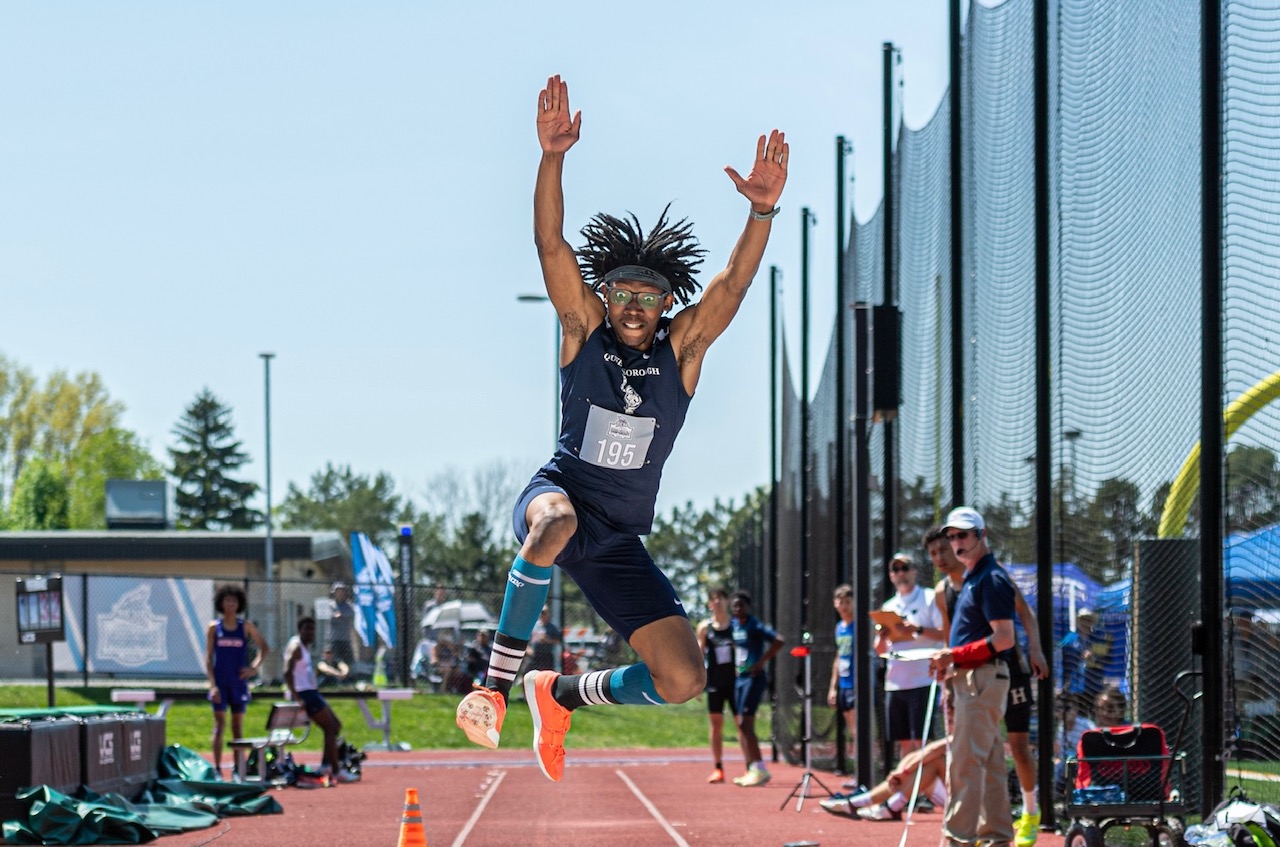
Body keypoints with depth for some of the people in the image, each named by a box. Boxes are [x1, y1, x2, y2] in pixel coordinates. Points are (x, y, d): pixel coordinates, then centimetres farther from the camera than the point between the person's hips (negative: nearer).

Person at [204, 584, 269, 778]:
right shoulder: (214, 627, 1)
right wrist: (212, 684, -9)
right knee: (219, 725, -4)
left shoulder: (246, 627, 4)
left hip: (239, 681, 1)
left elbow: (263, 647, 13)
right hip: (220, 682, -1)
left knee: (238, 726, 6)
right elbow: (208, 657, -1)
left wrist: (255, 668, -1)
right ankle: (217, 770, -4)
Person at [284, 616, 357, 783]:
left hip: (310, 692, 10)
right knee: (330, 728, -10)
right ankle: (336, 772, -11)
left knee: (335, 725, 15)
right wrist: (296, 697, -30)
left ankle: (326, 765, 14)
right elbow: (287, 672, -25)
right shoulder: (296, 646, -14)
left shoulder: (306, 646, 17)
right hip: (303, 694, -10)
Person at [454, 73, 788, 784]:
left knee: (683, 680, -6)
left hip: (621, 539, 3)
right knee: (557, 524, -43)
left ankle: (563, 694, 22)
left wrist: (763, 212, -33)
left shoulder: (682, 345, -1)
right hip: (559, 491, -3)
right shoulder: (584, 327, -3)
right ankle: (496, 684, -36)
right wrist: (552, 158, -29)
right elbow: (550, 245, -15)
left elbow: (733, 283, -17)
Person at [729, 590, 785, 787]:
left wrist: (762, 661, -21)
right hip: (739, 677, 9)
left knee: (745, 723, -13)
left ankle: (761, 770, -11)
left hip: (754, 677, -9)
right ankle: (751, 770, 11)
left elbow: (779, 641, -23)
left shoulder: (755, 625, -12)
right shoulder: (733, 625, 10)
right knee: (740, 725, 7)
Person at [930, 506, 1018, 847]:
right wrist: (949, 663, 9)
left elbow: (1004, 638, -19)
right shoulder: (972, 579, 18)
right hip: (969, 678, 11)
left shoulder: (991, 579, -13)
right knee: (990, 762, 12)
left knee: (965, 760, -11)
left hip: (983, 677, -11)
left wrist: (955, 656, -18)